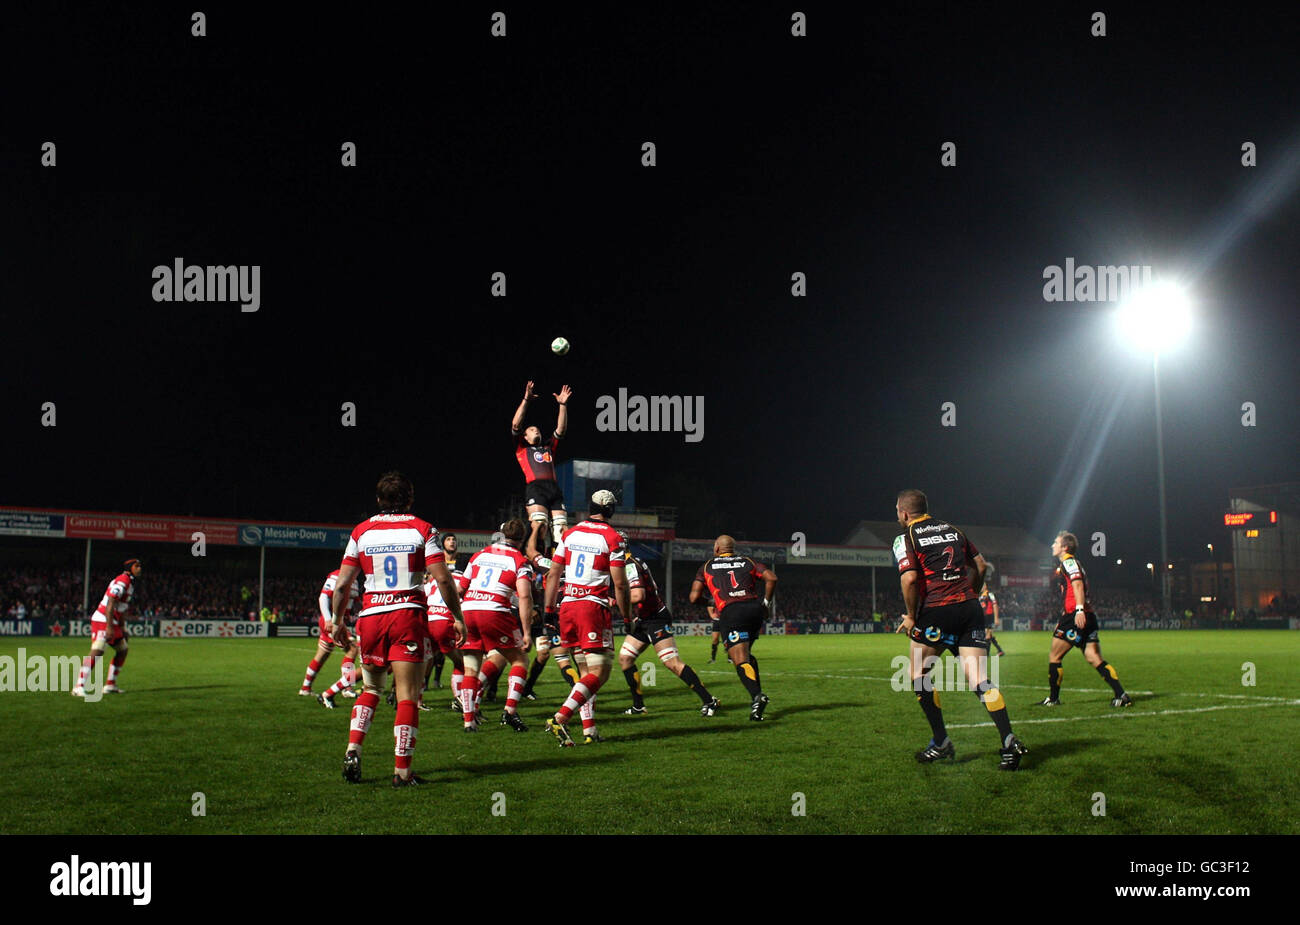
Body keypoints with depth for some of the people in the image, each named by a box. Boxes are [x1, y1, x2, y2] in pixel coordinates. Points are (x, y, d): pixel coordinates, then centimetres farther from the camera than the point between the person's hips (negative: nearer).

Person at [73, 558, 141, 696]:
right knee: (96, 652, -20)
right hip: (102, 622, -11)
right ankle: (78, 687, -24)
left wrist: (123, 629, 25)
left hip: (113, 623, 11)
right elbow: (110, 605, -23)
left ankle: (110, 685, 21)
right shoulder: (121, 582, -14)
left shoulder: (130, 584, 18)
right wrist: (109, 627, -27)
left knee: (123, 650, 16)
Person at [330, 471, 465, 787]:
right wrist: (458, 616, 5)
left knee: (371, 688, 20)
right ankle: (402, 771, -4)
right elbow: (442, 579, -5)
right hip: (408, 615, -3)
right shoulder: (422, 530, 1)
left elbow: (342, 584, 7)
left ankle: (352, 749, 3)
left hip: (370, 616, 3)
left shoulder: (361, 532, 7)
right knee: (407, 695, -2)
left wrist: (337, 620, 19)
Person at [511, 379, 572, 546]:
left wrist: (562, 404, 20)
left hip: (554, 488, 5)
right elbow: (516, 424, 10)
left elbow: (561, 429, 27)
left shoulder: (549, 448, 33)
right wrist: (526, 399, 6)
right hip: (535, 487, -5)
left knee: (562, 527, -10)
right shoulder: (522, 448, 22)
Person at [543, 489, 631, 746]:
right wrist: (627, 617, 4)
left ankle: (589, 730, 9)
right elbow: (619, 584, -6)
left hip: (567, 606, 6)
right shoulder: (612, 538, -4)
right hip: (593, 606, -6)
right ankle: (559, 719, -19)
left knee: (586, 672, 14)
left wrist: (549, 610, 18)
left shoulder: (569, 534, 11)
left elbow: (553, 575, 12)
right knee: (599, 674, -4)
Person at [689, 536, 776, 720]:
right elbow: (771, 578, 7)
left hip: (731, 612, -4)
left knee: (740, 660, -9)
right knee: (746, 654, 23)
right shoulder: (747, 562, 22)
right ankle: (758, 694, 11)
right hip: (754, 608, 4)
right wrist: (766, 602, 17)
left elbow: (694, 598, 9)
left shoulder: (707, 567, 18)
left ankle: (757, 696, -32)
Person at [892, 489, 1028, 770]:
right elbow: (980, 565, 19)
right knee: (980, 681, 1)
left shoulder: (905, 538, 1)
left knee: (919, 675, 13)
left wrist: (911, 617, -2)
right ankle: (1009, 741, -14)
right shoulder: (951, 529, 19)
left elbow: (909, 578, -13)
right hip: (969, 609, 5)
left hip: (936, 611, -5)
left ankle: (941, 742, 11)